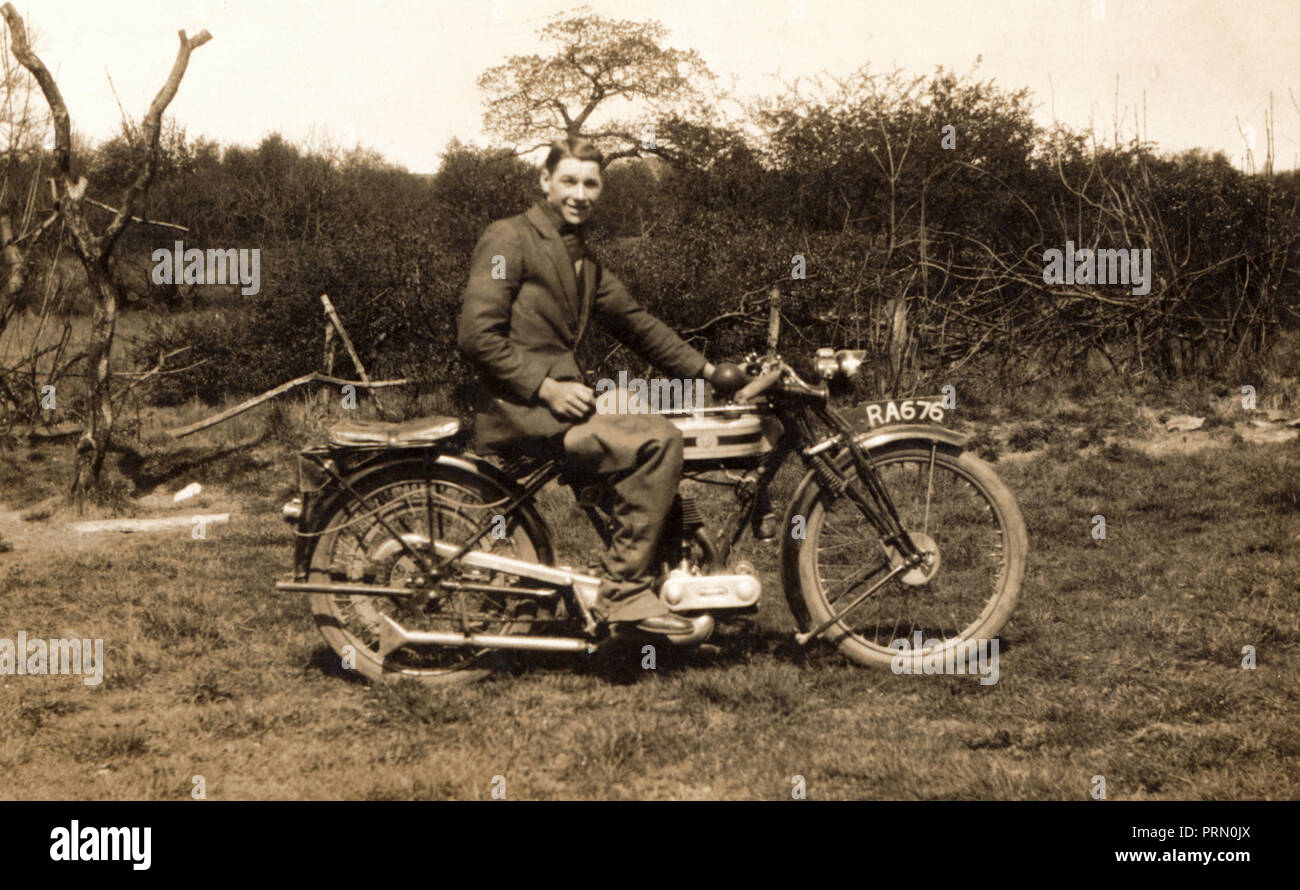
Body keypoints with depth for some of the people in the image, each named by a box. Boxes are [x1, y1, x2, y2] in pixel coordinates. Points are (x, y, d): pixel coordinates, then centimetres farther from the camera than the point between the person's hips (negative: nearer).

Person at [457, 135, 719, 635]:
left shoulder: (583, 261, 22)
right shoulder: (509, 239, -6)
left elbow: (634, 322, 23)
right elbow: (477, 335, -14)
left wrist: (704, 370, 14)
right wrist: (546, 387, -18)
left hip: (557, 402, 9)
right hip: (517, 412, -9)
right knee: (657, 440, -23)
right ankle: (624, 592, -20)